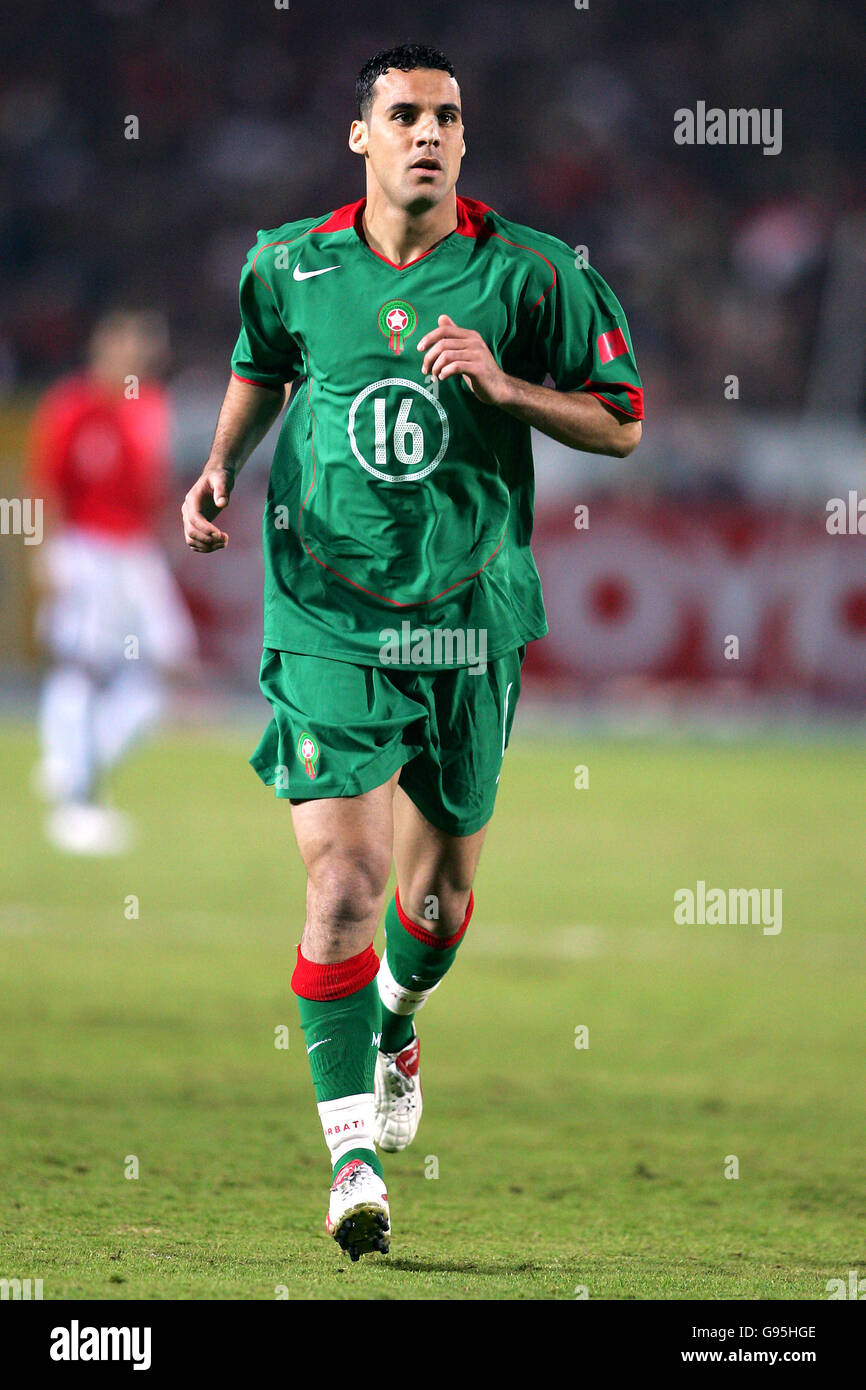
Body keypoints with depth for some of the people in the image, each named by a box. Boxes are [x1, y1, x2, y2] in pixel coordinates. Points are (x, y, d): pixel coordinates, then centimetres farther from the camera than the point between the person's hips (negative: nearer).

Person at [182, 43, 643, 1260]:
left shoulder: (529, 275, -5)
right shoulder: (292, 266, 0)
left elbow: (620, 424, 0)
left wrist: (502, 384, -15)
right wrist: (221, 467, 6)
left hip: (472, 619, 1)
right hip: (329, 620, -1)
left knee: (442, 889, 14)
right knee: (342, 883, -14)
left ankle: (396, 1026, 49)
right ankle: (352, 1153, -10)